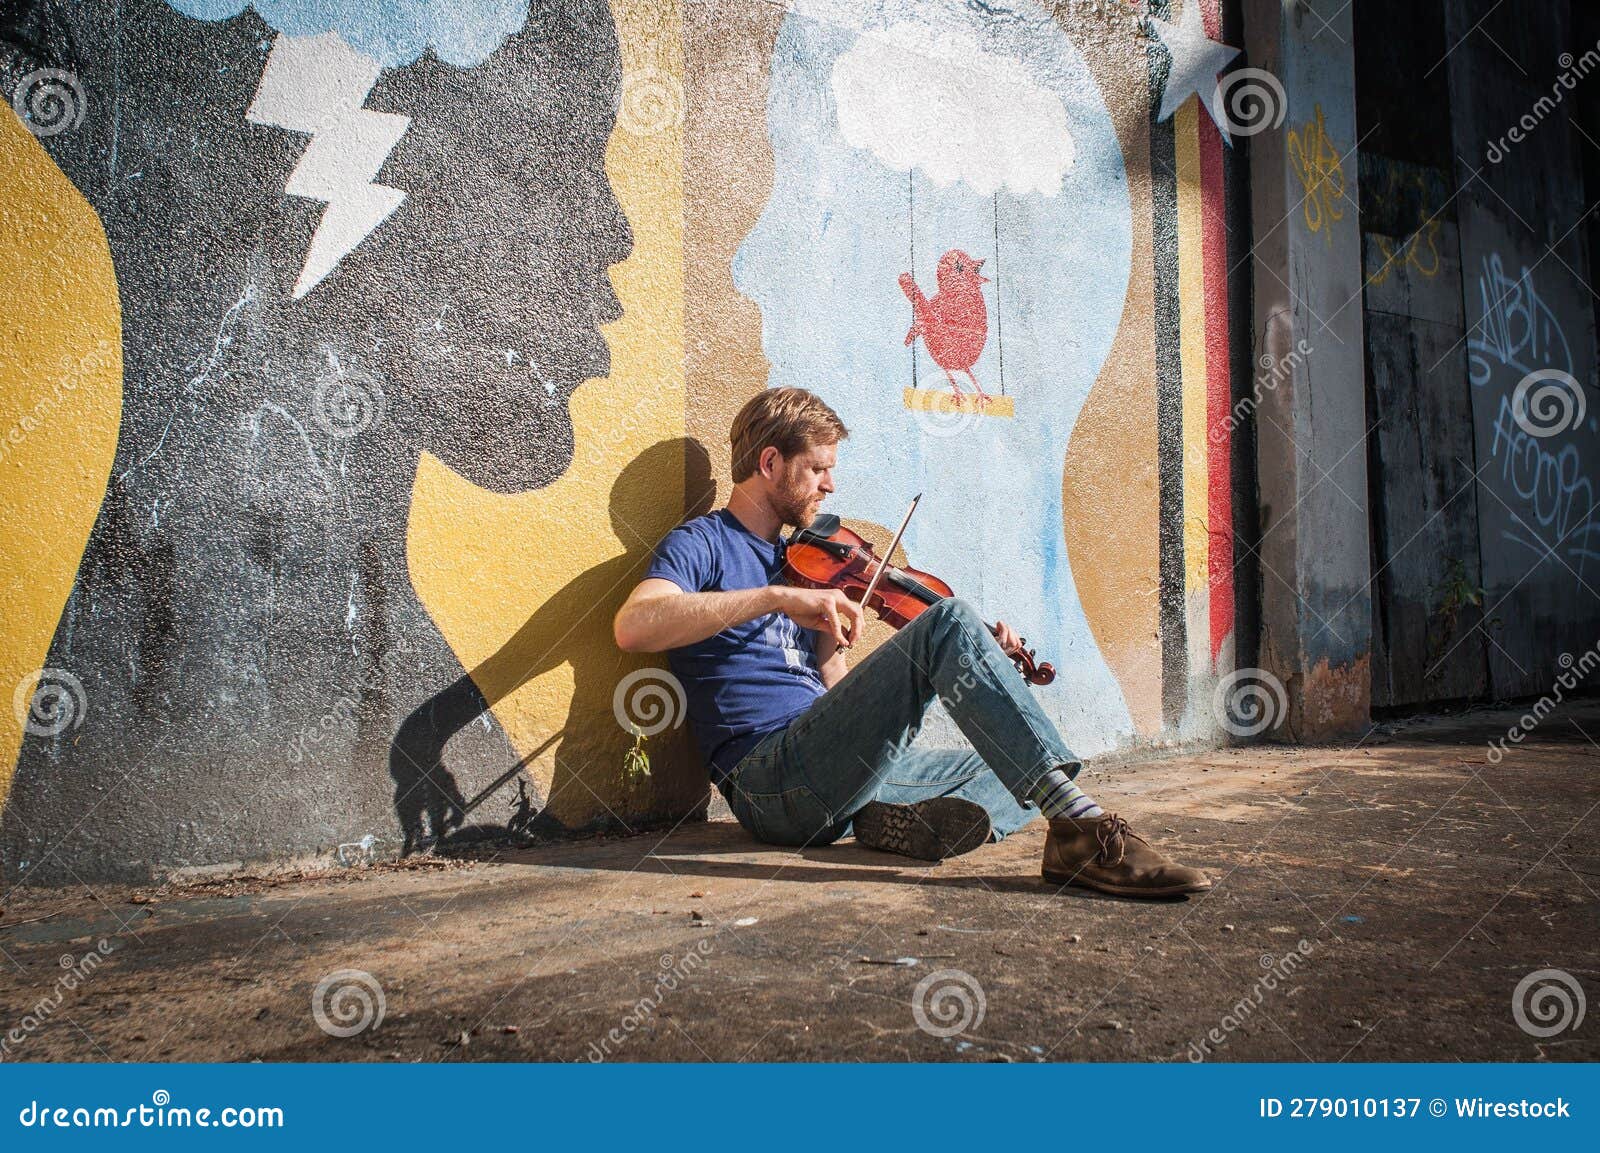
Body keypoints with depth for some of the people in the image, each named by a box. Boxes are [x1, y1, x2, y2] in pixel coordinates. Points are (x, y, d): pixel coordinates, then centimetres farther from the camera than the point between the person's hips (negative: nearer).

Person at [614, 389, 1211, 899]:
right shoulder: (701, 544, 2)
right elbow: (631, 626, -21)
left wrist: (975, 659, 8)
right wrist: (776, 596, -26)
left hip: (835, 777, 8)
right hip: (770, 778, -8)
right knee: (949, 619, -23)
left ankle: (902, 820, -19)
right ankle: (1082, 827, -34)